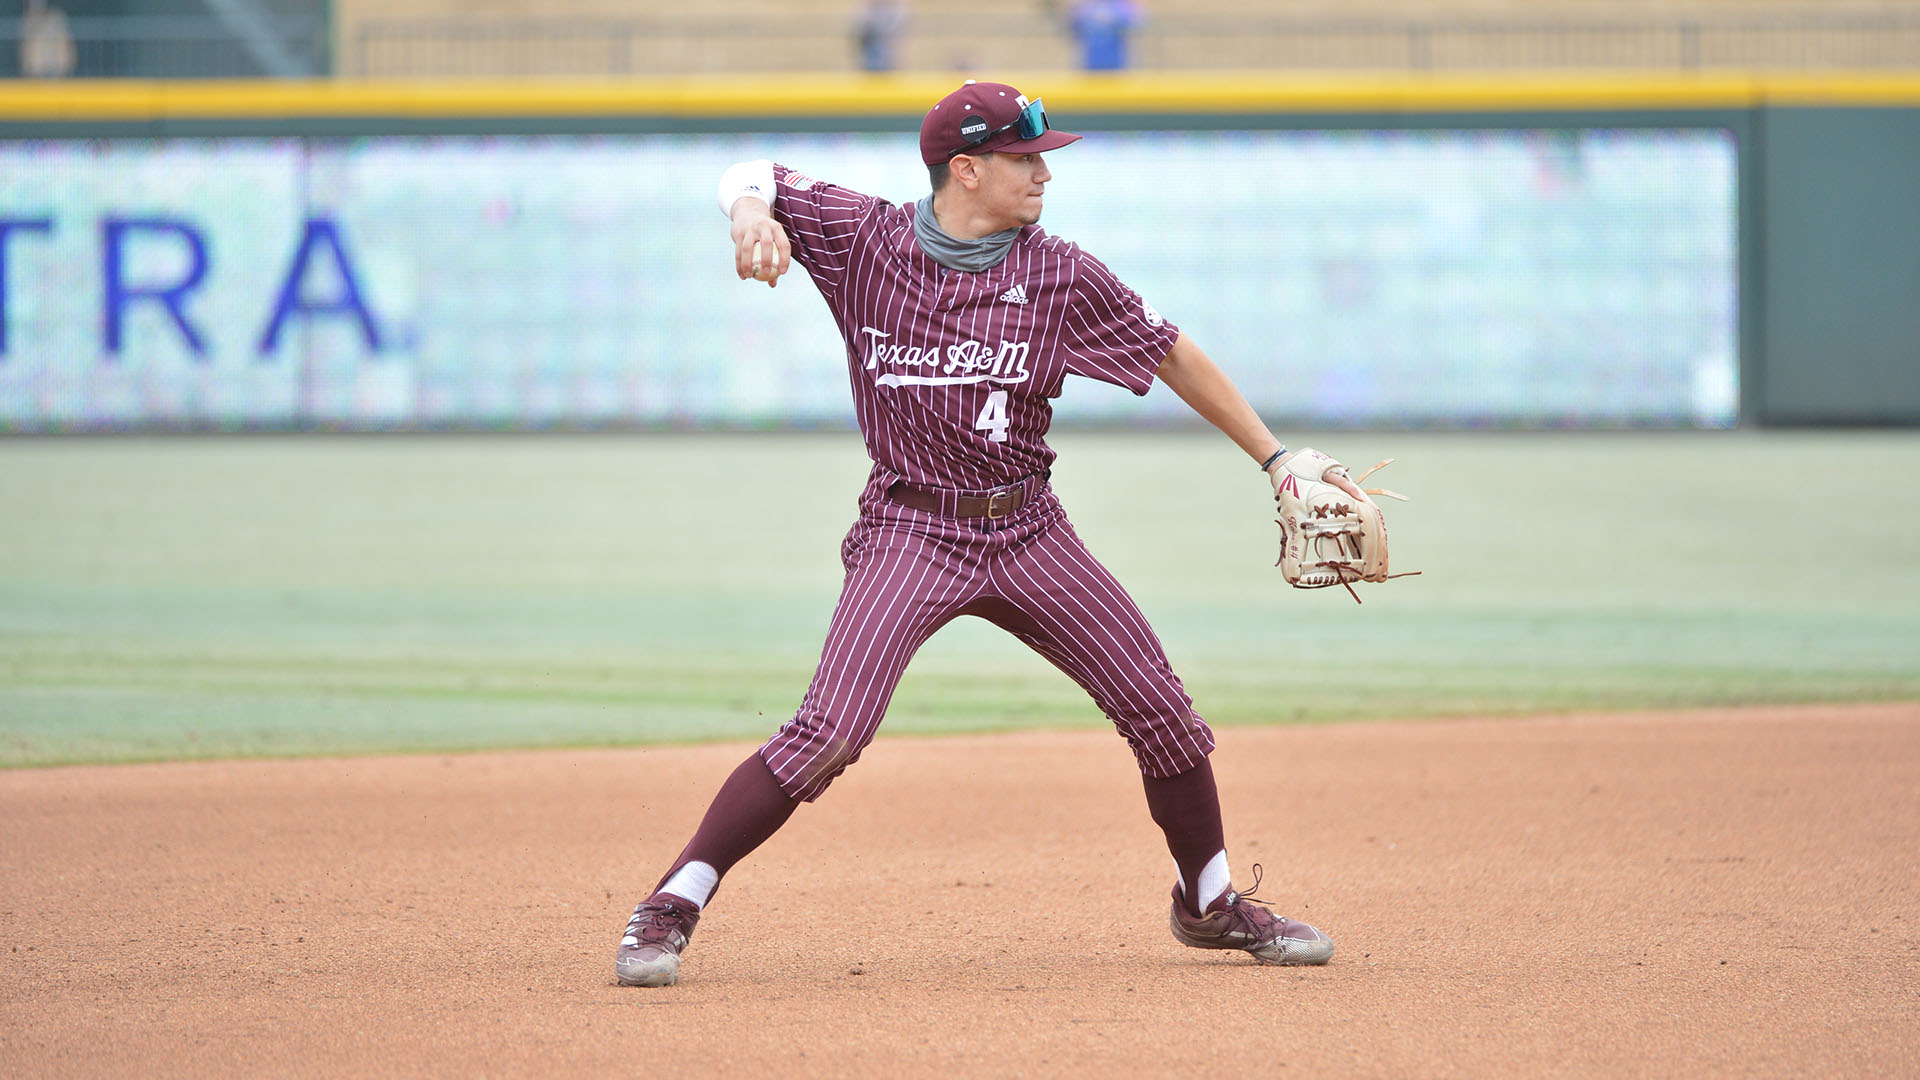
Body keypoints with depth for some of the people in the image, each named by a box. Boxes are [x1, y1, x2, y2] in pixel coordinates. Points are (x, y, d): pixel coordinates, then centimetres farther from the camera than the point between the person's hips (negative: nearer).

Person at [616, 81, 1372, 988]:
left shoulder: (1059, 275, -2)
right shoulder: (865, 239, -5)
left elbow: (1168, 353, 6)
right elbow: (751, 179, 3)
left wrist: (1274, 456, 5)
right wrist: (755, 218, -22)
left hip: (1027, 531, 3)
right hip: (911, 531, -3)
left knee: (1161, 709, 3)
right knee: (828, 733, -20)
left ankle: (1210, 903, 25)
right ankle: (672, 907, -12)